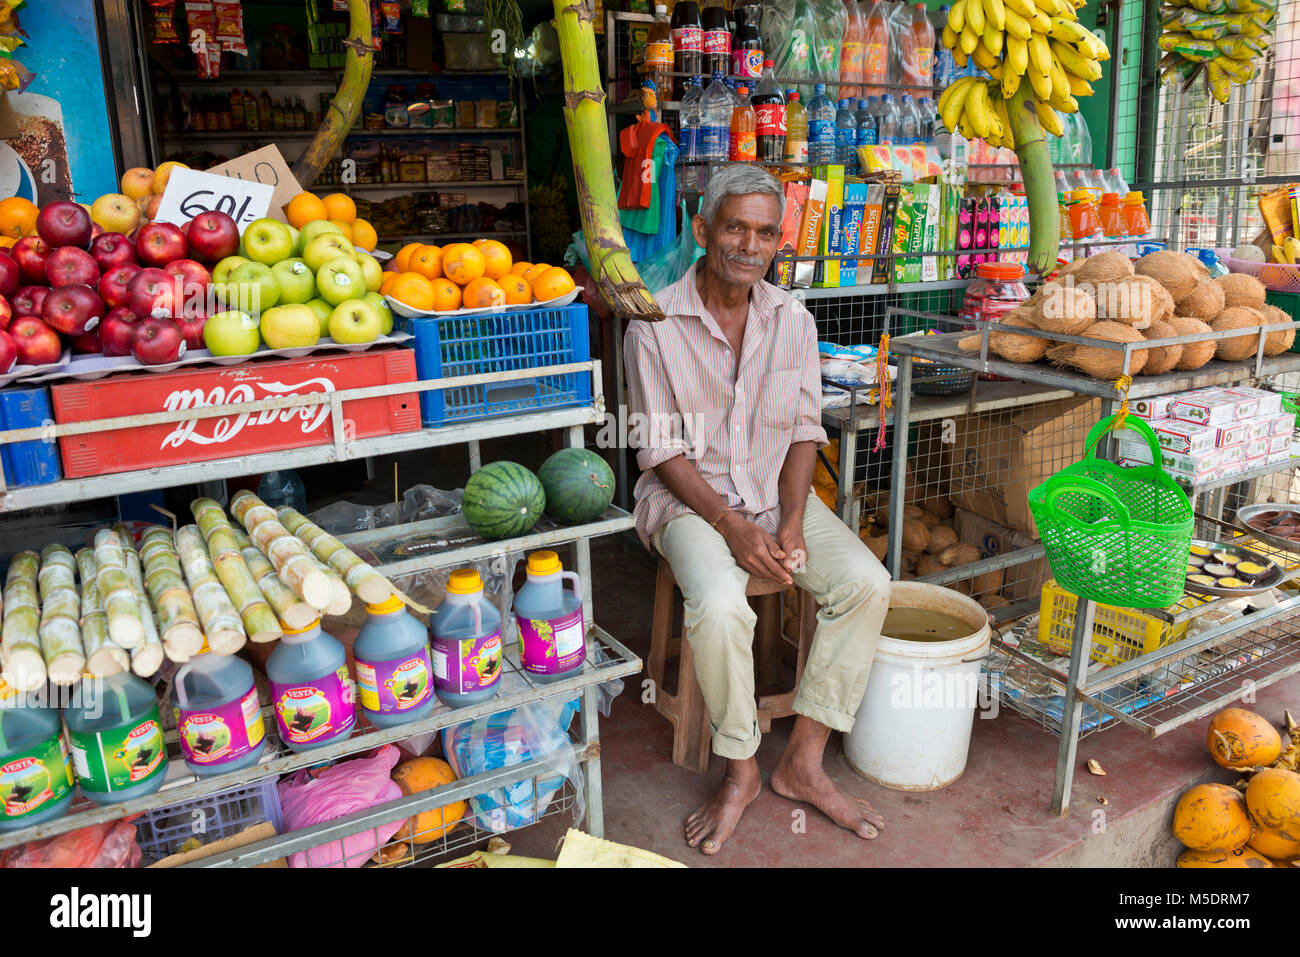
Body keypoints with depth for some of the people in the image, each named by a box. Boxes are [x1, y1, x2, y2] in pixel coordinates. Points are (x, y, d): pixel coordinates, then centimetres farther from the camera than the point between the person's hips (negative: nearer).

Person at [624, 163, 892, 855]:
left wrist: (792, 523, -11)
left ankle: (803, 762, -4)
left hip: (775, 491, 4)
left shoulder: (792, 320, 3)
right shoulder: (656, 325, -10)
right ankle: (740, 772, -5)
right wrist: (731, 526, -20)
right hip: (688, 497, -4)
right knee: (719, 607, -32)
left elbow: (804, 430, 4)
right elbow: (661, 449, -10)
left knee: (866, 582, -18)